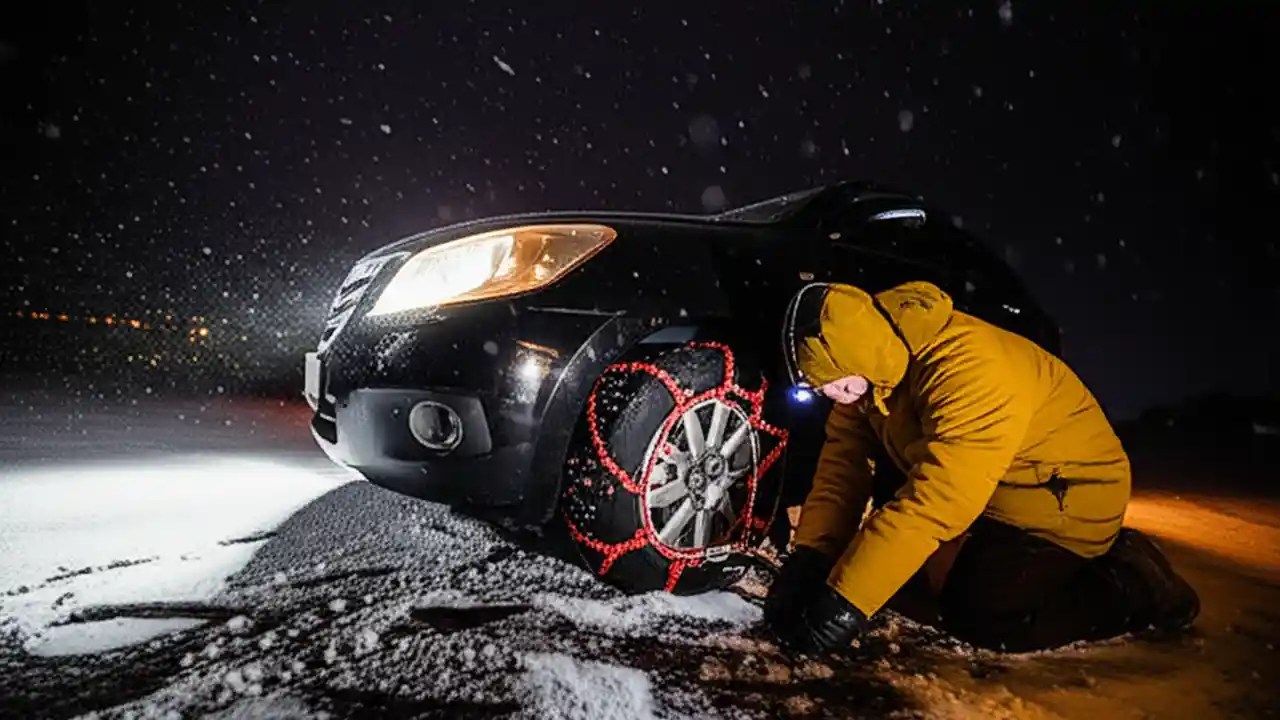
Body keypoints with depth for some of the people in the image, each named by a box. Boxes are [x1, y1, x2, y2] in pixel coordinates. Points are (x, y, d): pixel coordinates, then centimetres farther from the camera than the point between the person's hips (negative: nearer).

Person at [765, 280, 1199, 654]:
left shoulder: (970, 369, -35)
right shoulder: (875, 363, -10)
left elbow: (934, 501, -40)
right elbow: (843, 461, -9)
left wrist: (845, 601, -39)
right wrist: (809, 556, -20)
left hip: (1065, 498, -8)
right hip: (996, 497, 8)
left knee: (979, 621, -14)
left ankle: (1137, 586, 5)